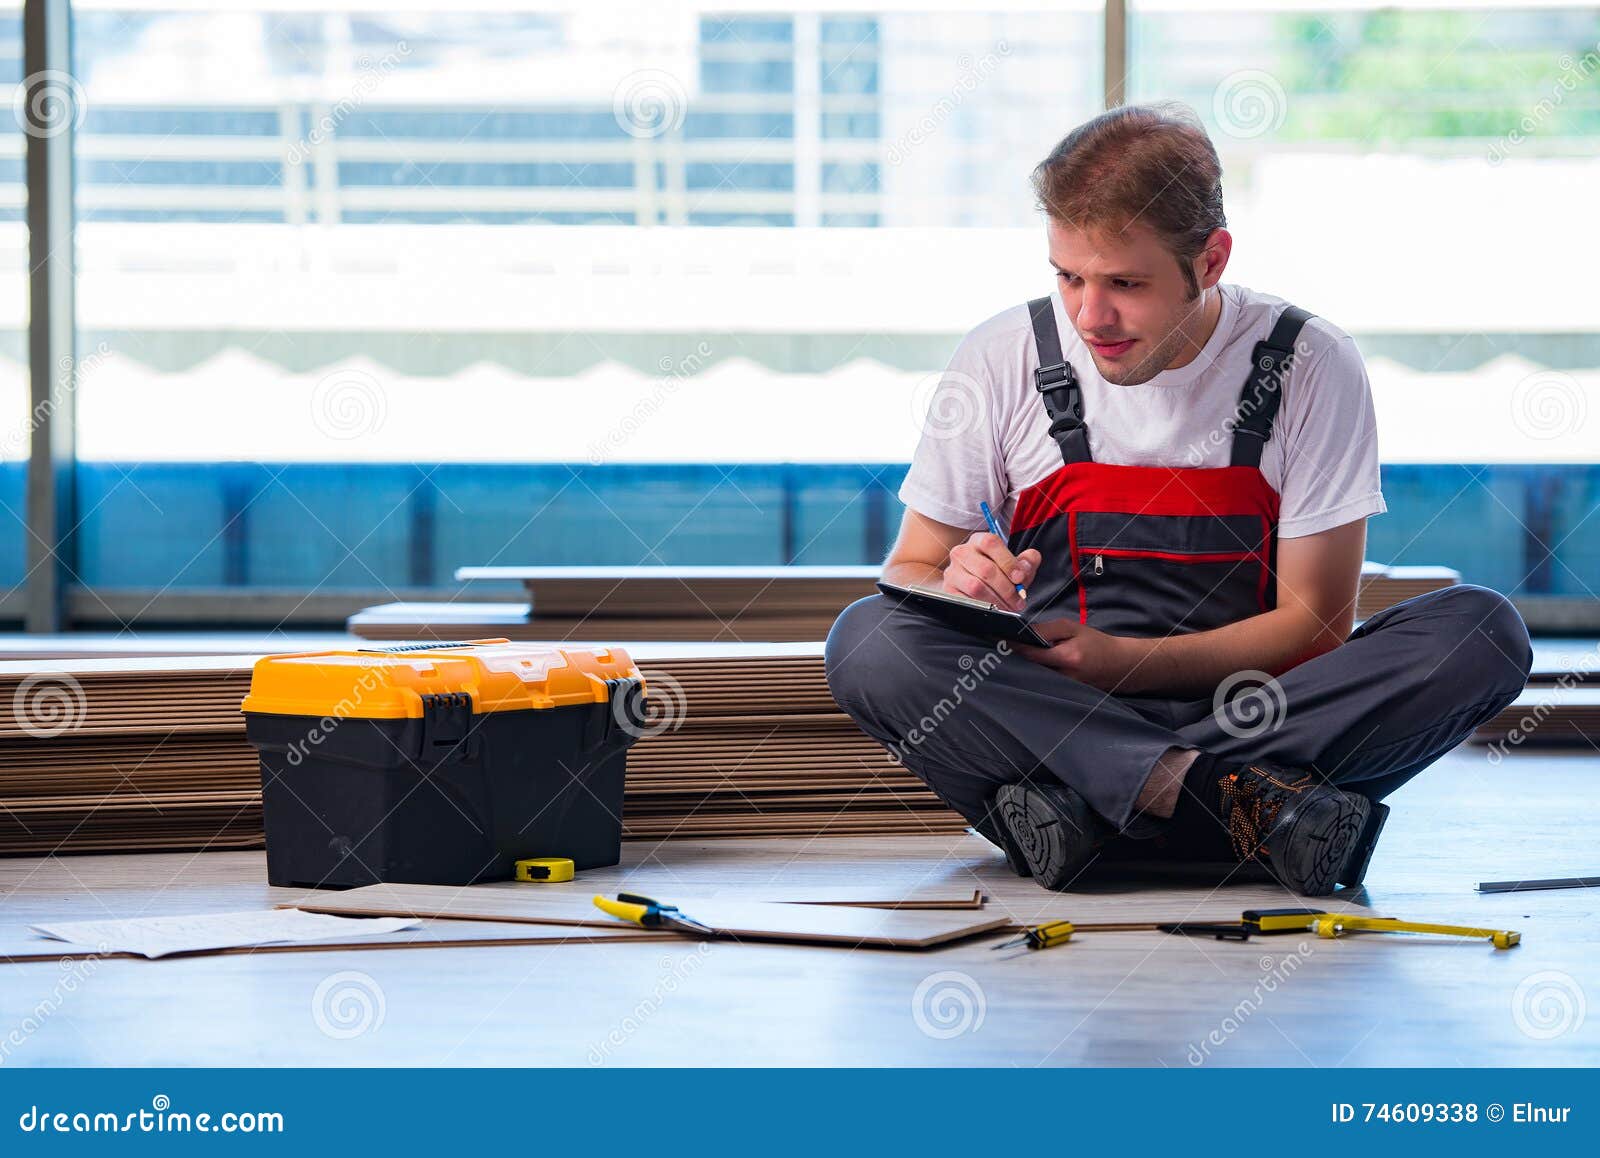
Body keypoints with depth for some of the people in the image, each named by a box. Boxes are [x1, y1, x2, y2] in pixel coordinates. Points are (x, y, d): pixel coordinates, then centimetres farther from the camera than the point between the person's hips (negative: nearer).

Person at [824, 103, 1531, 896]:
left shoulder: (1309, 368, -4)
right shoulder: (1003, 360, 0)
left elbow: (1314, 618, -4)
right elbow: (911, 570, 6)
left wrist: (1121, 662, -17)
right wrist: (958, 591, -19)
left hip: (1254, 707, 0)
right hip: (1049, 713, 1)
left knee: (1483, 631, -26)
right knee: (866, 643, -29)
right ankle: (1245, 805, -40)